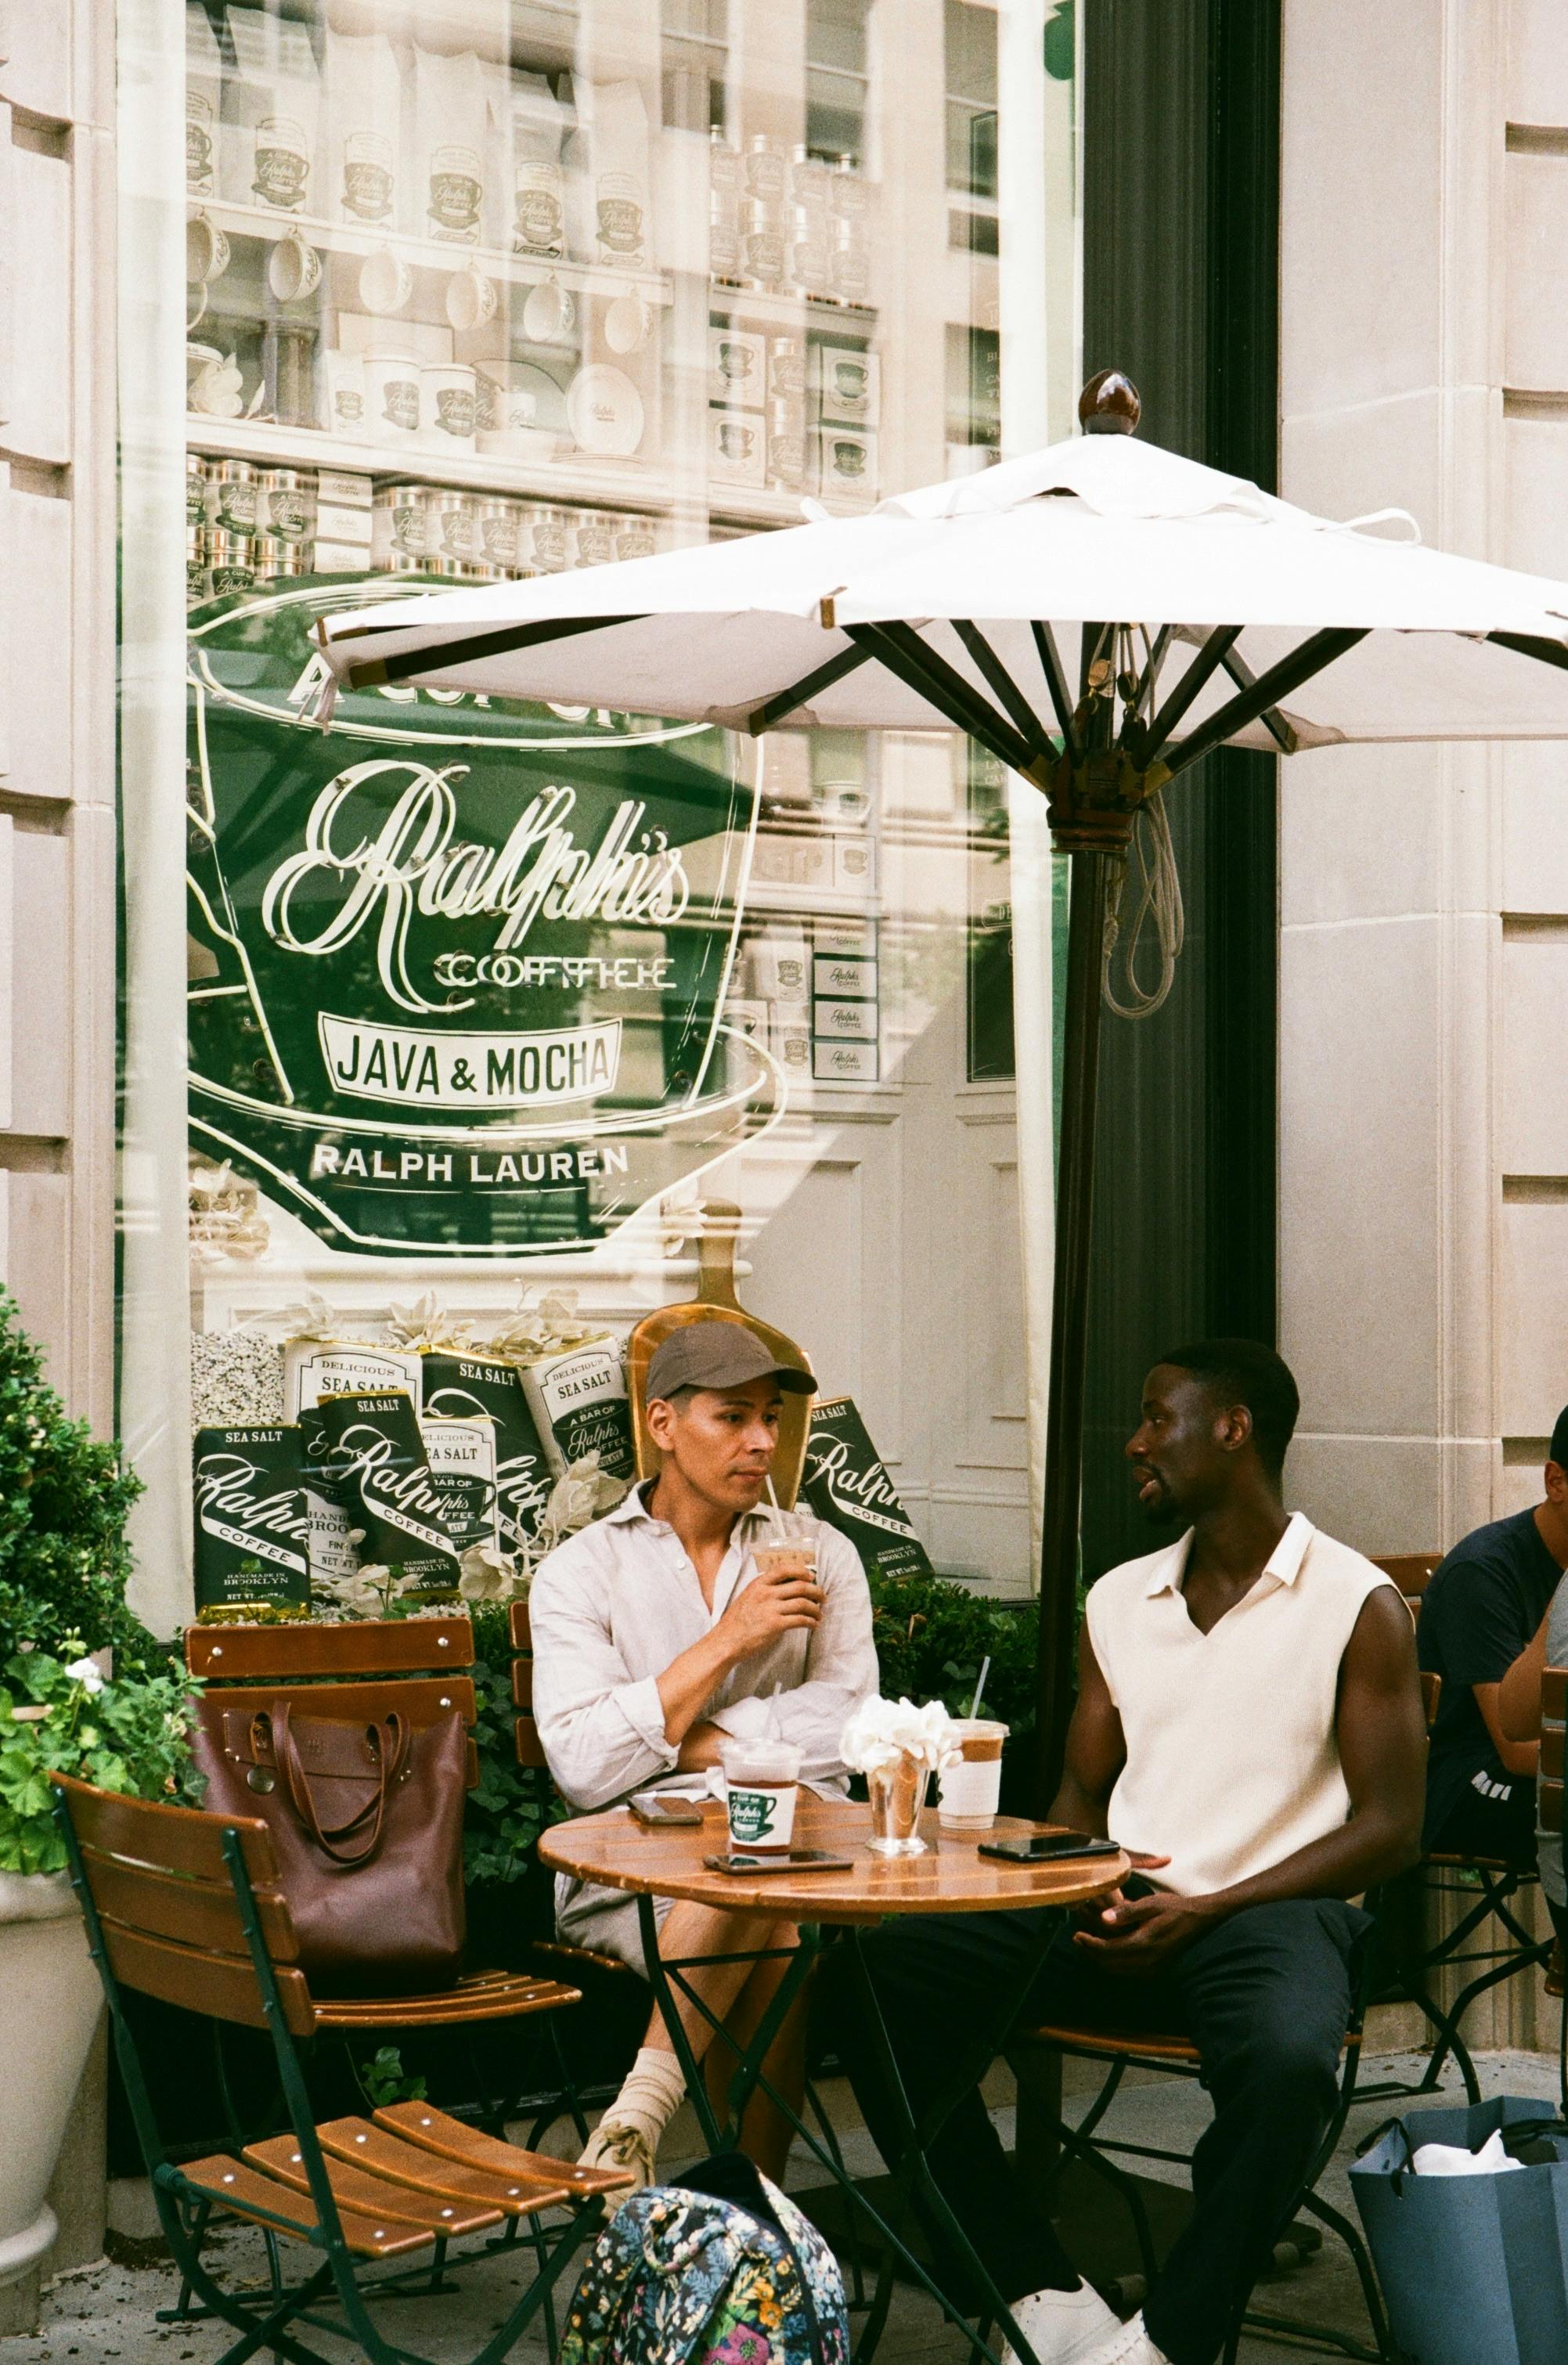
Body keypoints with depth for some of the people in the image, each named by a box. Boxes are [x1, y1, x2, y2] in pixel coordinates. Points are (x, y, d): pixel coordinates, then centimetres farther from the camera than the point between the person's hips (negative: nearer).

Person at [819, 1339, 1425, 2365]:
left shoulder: (1357, 1604, 0)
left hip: (1267, 1908, -5)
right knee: (872, 1972, -18)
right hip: (1117, 1905, 5)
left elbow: (1389, 1830, -5)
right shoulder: (1118, 1601, 16)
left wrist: (1202, 1910, -15)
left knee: (1288, 2060, -41)